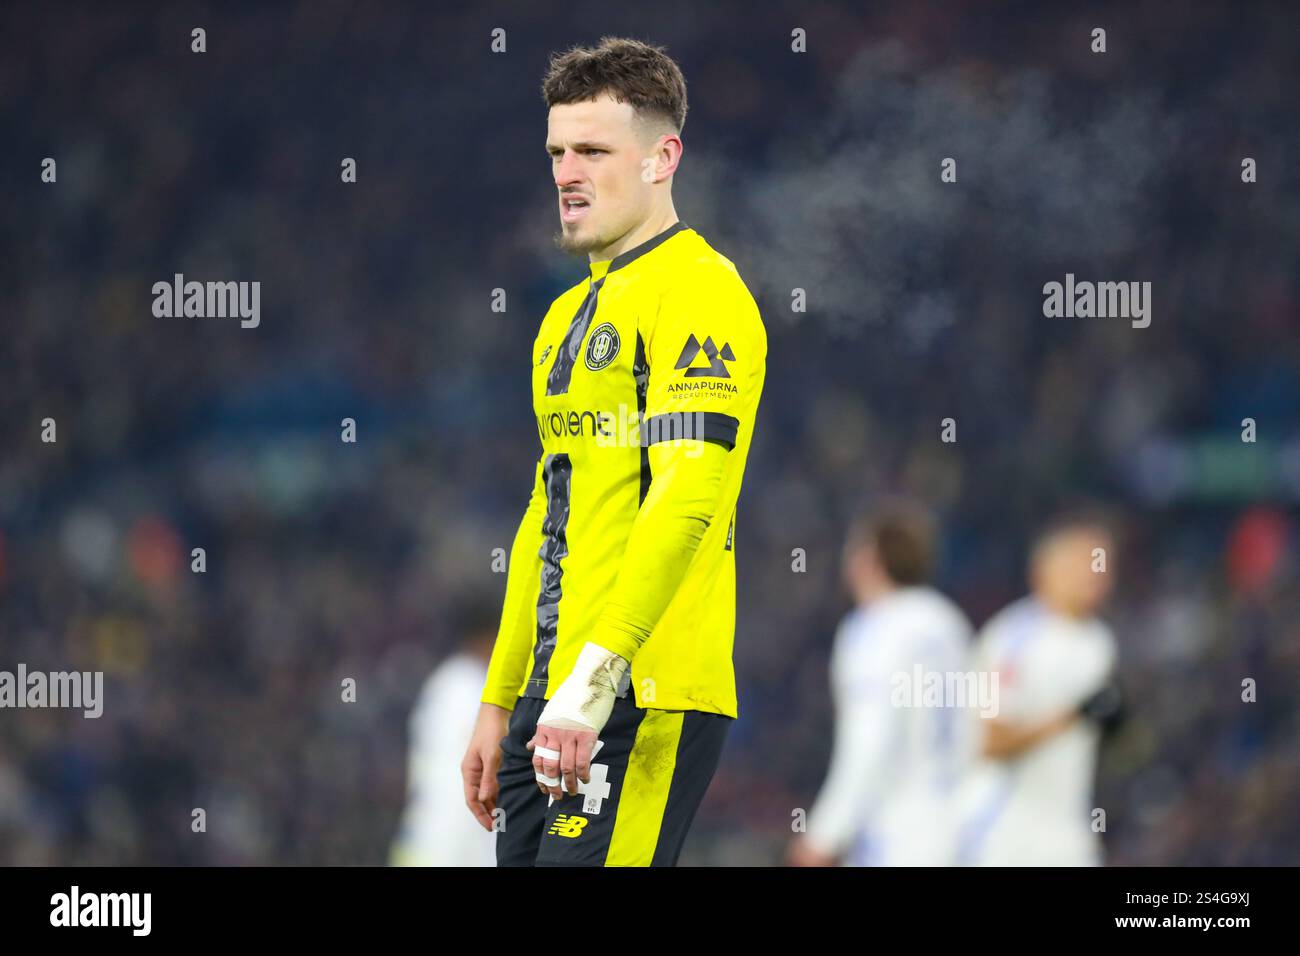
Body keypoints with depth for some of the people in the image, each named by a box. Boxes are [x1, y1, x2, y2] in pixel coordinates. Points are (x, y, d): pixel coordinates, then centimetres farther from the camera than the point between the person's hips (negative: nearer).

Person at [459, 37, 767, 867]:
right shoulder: (569, 314, 22)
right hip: (552, 702, 9)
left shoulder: (696, 290, -8)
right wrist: (500, 704, 24)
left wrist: (594, 682, -26)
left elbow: (687, 497, -20)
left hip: (644, 703, -9)